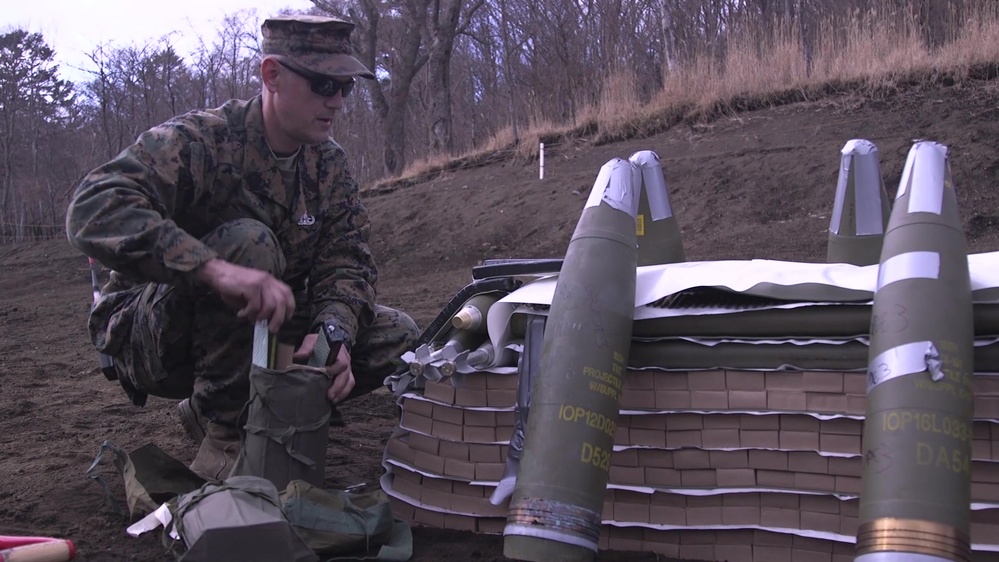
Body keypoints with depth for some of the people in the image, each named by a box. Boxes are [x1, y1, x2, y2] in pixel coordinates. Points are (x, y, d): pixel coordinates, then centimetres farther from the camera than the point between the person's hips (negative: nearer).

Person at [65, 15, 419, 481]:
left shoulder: (330, 164, 1)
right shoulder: (199, 140, -21)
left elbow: (346, 262, -5)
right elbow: (93, 210, -36)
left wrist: (332, 331, -29)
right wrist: (215, 268, -50)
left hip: (259, 331, 7)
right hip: (152, 337, -7)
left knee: (398, 337, -5)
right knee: (247, 239, -32)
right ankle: (224, 434, -20)